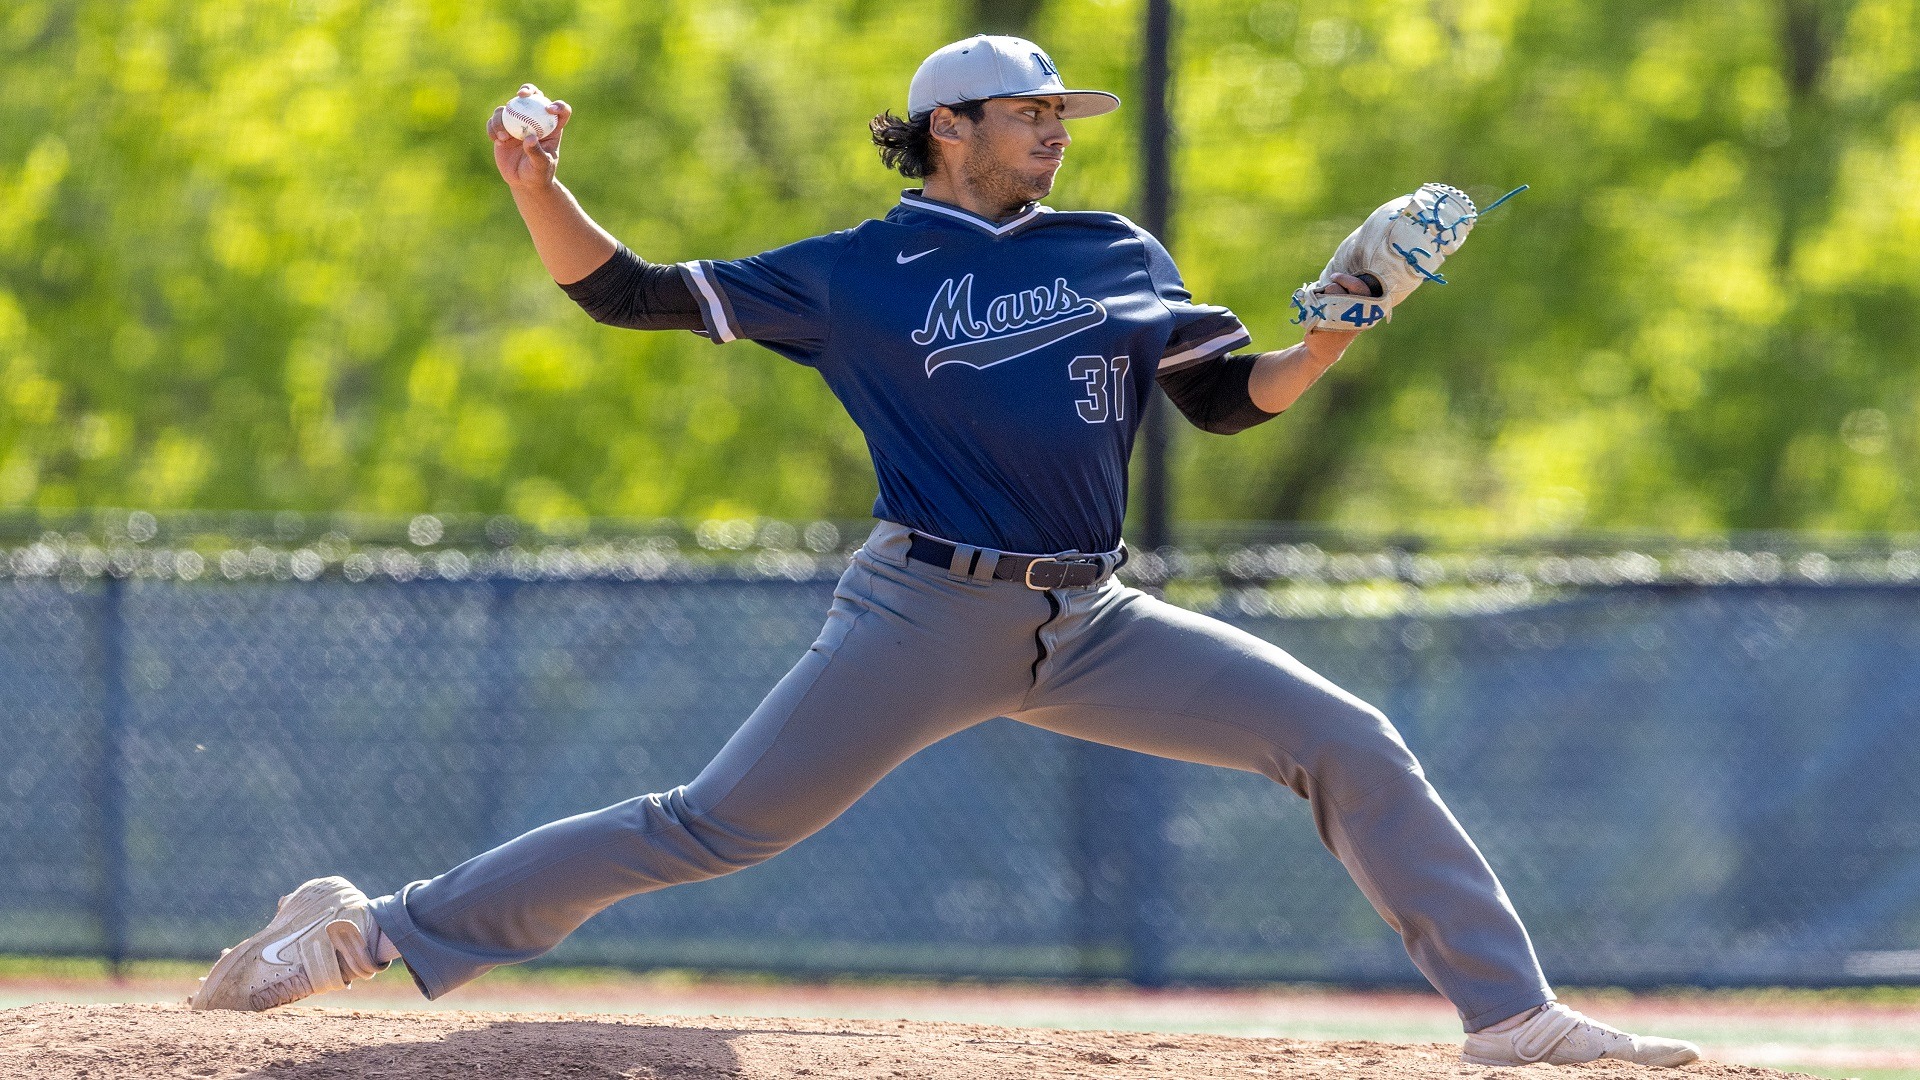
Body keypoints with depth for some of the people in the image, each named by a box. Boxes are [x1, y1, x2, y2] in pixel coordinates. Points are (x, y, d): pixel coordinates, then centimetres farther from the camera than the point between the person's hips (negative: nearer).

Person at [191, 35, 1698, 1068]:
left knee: (1351, 745, -6)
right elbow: (626, 291, 4)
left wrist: (1330, 343, -9)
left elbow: (1229, 399, 11)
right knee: (713, 829, -9)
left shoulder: (1117, 258, 14)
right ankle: (376, 930, -3)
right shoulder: (856, 274, 4)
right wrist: (540, 192, -12)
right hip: (924, 615, -4)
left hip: (1091, 628, 4)